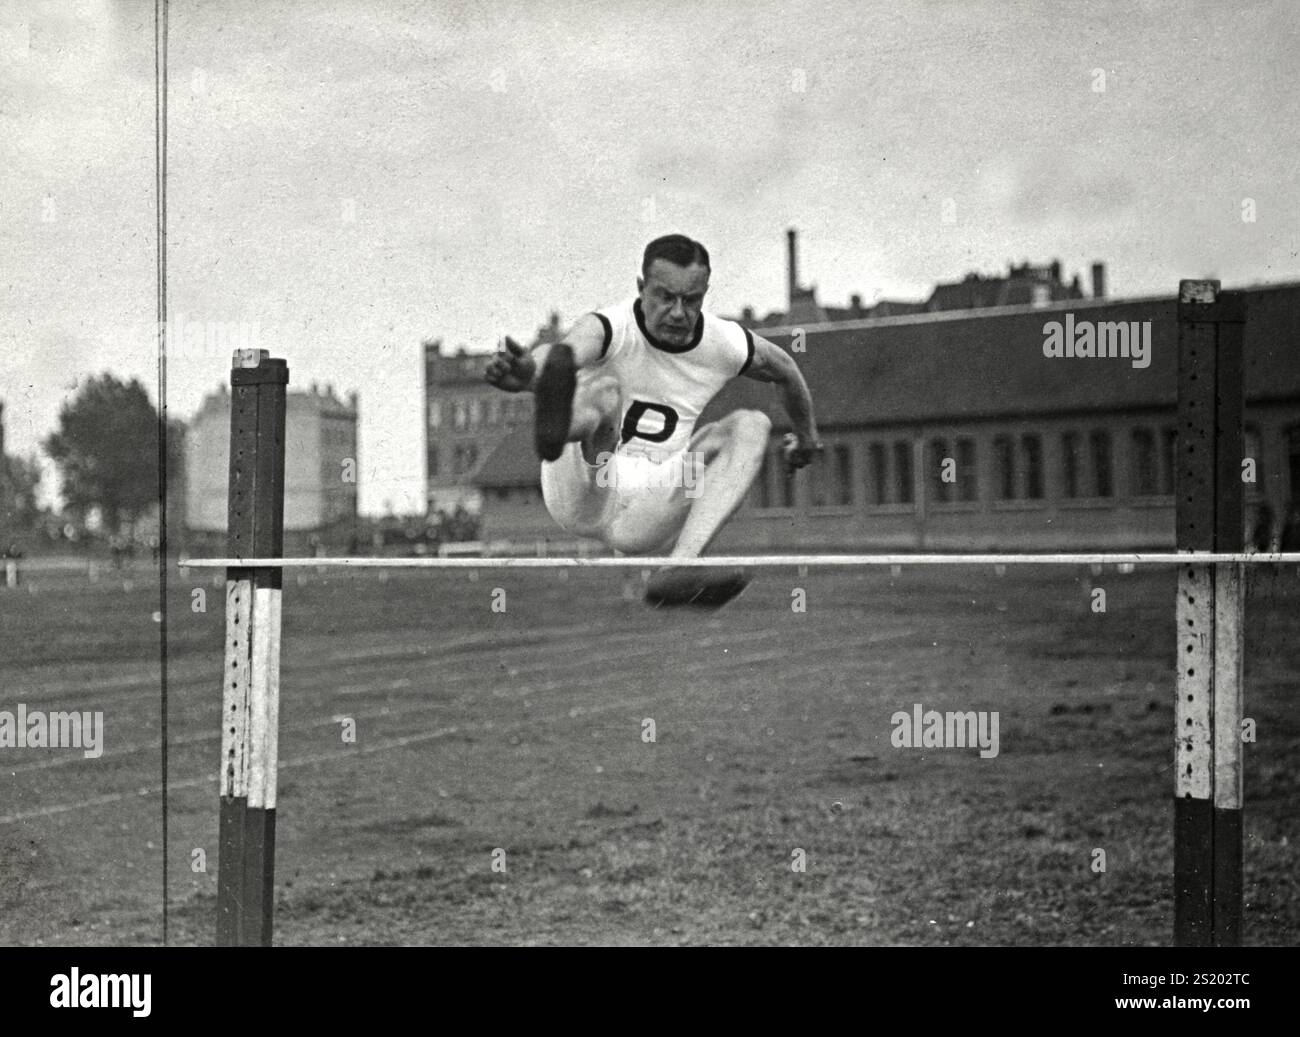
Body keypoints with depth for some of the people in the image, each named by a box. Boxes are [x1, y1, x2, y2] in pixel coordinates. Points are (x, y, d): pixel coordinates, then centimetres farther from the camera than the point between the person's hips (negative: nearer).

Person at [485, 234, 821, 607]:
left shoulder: (727, 345, 1)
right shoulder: (610, 328, -13)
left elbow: (786, 372, 23)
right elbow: (558, 355, -38)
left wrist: (806, 434, 39)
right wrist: (526, 372, -61)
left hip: (648, 514, 4)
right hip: (582, 497, -4)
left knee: (752, 424, -11)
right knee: (604, 389, -28)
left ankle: (680, 569, -30)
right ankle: (553, 426, -70)